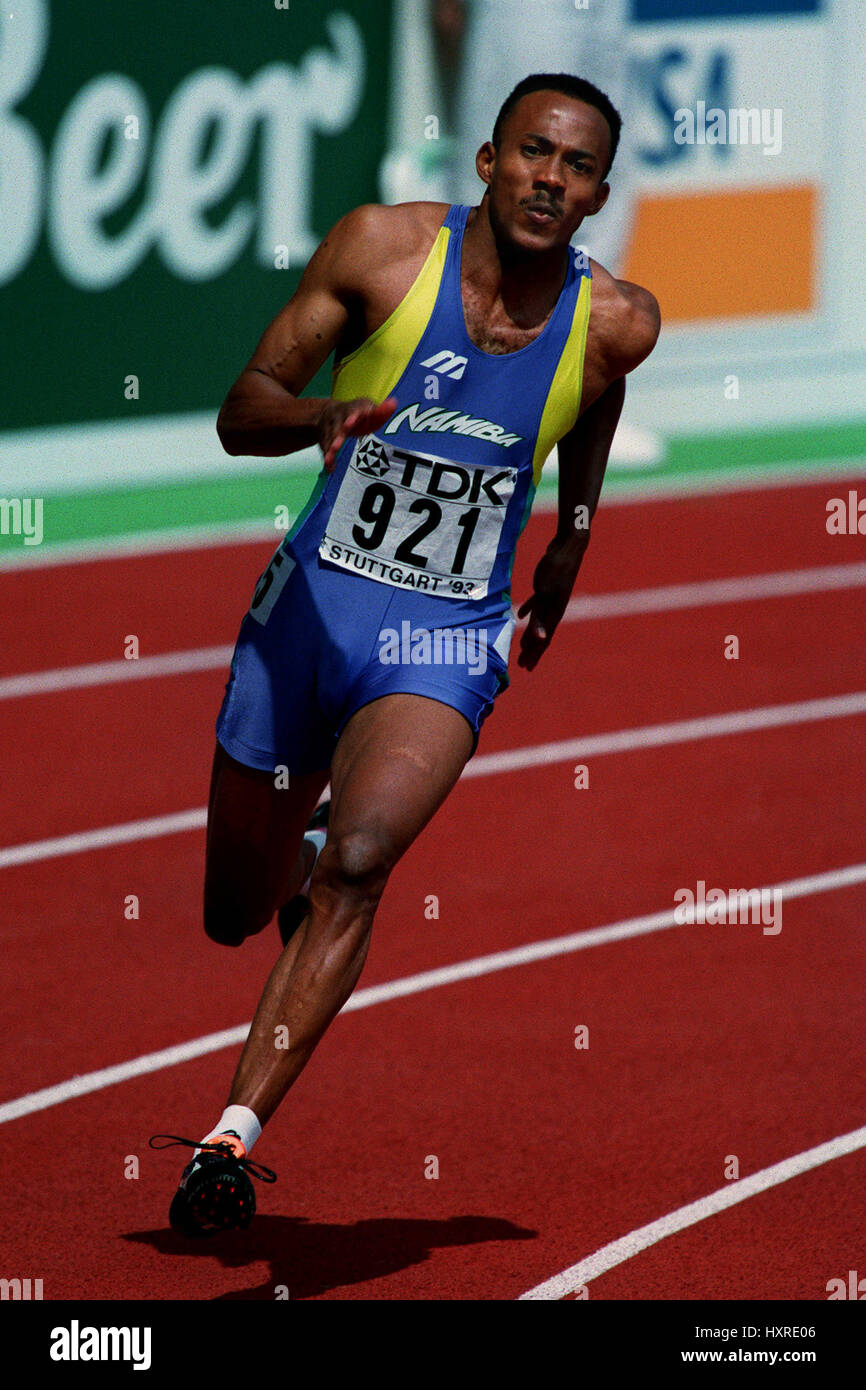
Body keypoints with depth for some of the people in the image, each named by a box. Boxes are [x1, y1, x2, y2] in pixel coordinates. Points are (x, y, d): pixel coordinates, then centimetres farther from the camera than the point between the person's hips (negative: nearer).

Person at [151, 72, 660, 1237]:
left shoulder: (613, 324, -8)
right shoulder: (383, 248, -12)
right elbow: (240, 411, -9)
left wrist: (571, 541, 23)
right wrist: (320, 418, -30)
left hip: (449, 644, -1)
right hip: (311, 605, 1)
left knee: (357, 864, -27)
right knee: (235, 913, 12)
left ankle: (235, 1135, -25)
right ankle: (301, 868, 50)